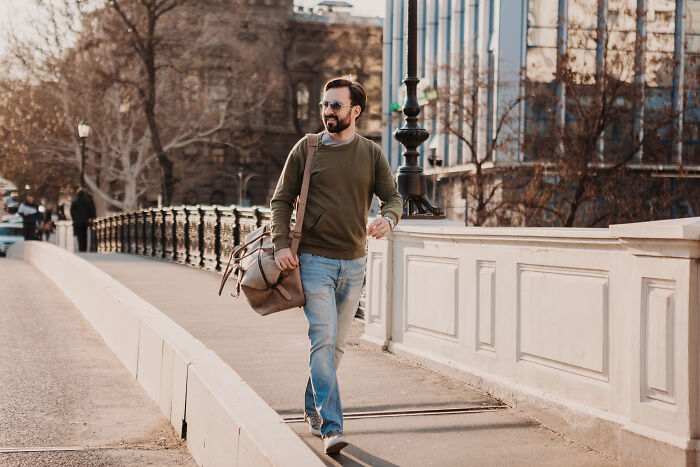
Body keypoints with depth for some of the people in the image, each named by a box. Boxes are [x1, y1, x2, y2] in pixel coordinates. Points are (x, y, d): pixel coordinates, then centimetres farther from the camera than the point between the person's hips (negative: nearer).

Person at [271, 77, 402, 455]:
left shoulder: (371, 154, 6)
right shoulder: (306, 148, 1)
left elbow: (393, 197, 6)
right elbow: (281, 199, 3)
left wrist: (387, 219, -18)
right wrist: (281, 245, -10)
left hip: (353, 264, 3)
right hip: (314, 260, -3)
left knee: (336, 345, 13)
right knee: (322, 340, -13)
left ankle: (312, 407, 33)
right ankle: (331, 428, -16)